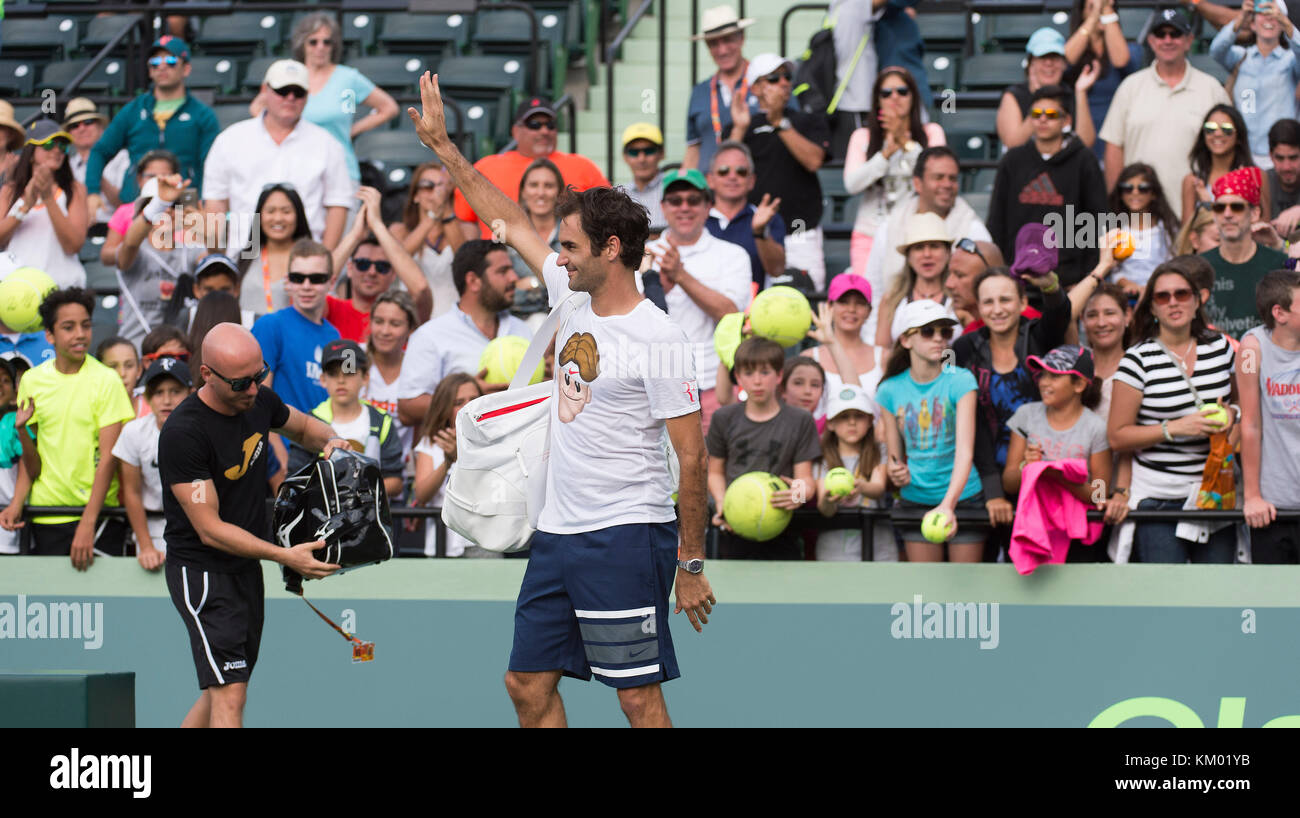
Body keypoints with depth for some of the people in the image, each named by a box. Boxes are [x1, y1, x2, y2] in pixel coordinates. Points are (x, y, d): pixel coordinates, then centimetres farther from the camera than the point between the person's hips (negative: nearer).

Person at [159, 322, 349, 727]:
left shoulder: (259, 401, -1)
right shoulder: (183, 433, -24)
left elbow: (304, 426, 23)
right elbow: (210, 529, -23)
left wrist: (329, 441, -1)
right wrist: (284, 556, -29)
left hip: (246, 568, 8)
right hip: (200, 569, -8)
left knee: (222, 690, 15)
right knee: (229, 696, -16)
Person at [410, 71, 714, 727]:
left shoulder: (658, 338, -13)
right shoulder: (574, 299, 9)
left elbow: (692, 458, -12)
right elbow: (510, 221, 22)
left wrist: (692, 566, -13)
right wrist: (443, 148, 23)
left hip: (626, 537, -9)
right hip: (557, 535, 9)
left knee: (639, 697, -7)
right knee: (528, 684, 10)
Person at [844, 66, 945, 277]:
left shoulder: (931, 133, 9)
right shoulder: (863, 137, 11)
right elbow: (852, 184, -3)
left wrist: (906, 143, -14)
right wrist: (886, 154, -13)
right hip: (870, 234, 1)